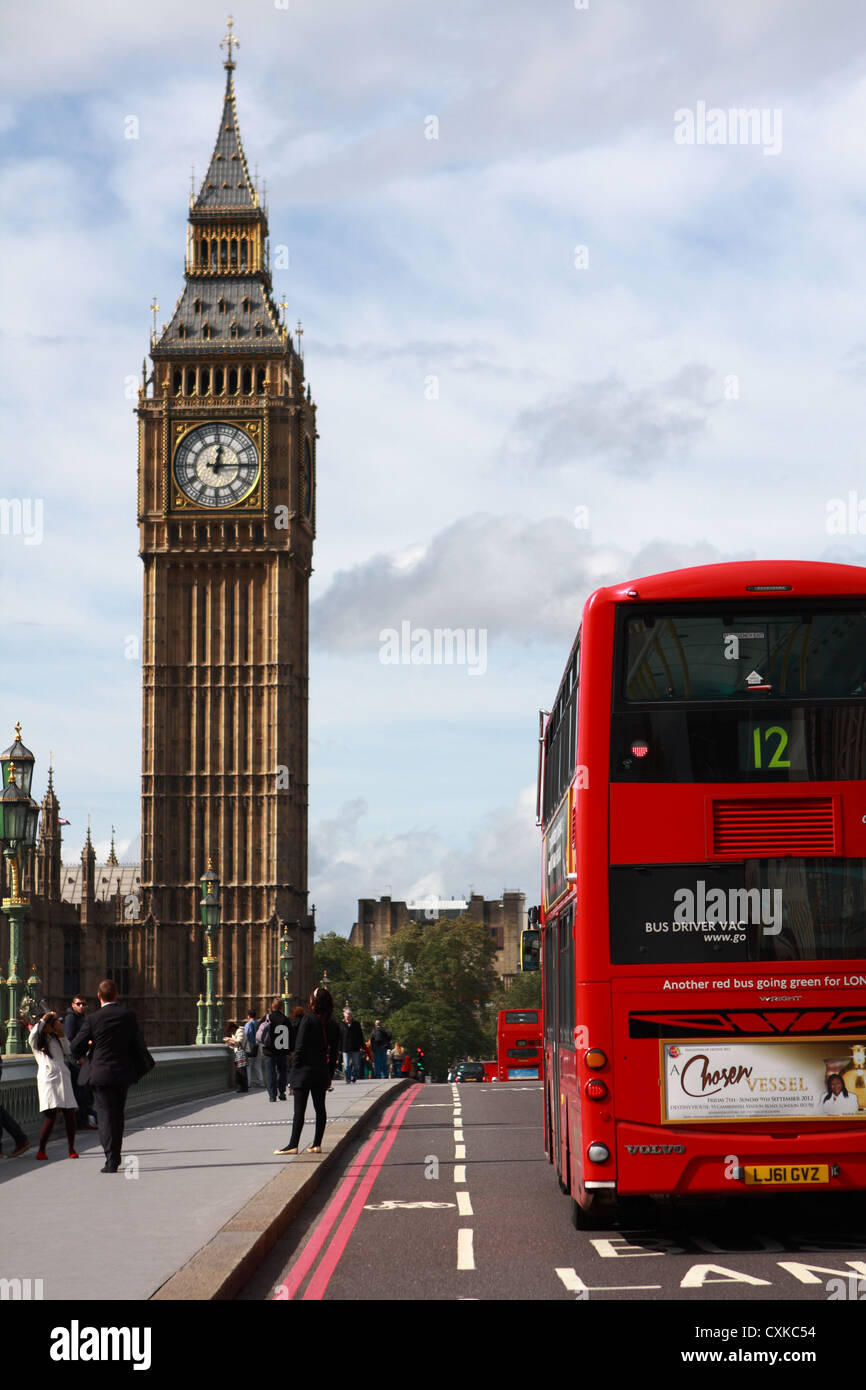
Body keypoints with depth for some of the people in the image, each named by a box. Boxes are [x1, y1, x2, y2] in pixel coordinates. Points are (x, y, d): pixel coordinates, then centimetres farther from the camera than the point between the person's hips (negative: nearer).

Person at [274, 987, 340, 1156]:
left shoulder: (308, 1020, -11)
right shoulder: (332, 1025, 5)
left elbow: (300, 1047, -12)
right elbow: (333, 1053, 9)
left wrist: (294, 1072, -8)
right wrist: (329, 1076, 15)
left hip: (305, 1071, -6)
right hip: (322, 1072, 6)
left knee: (299, 1109, -6)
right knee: (320, 1108, 11)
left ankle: (293, 1145, -8)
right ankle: (317, 1144, 12)